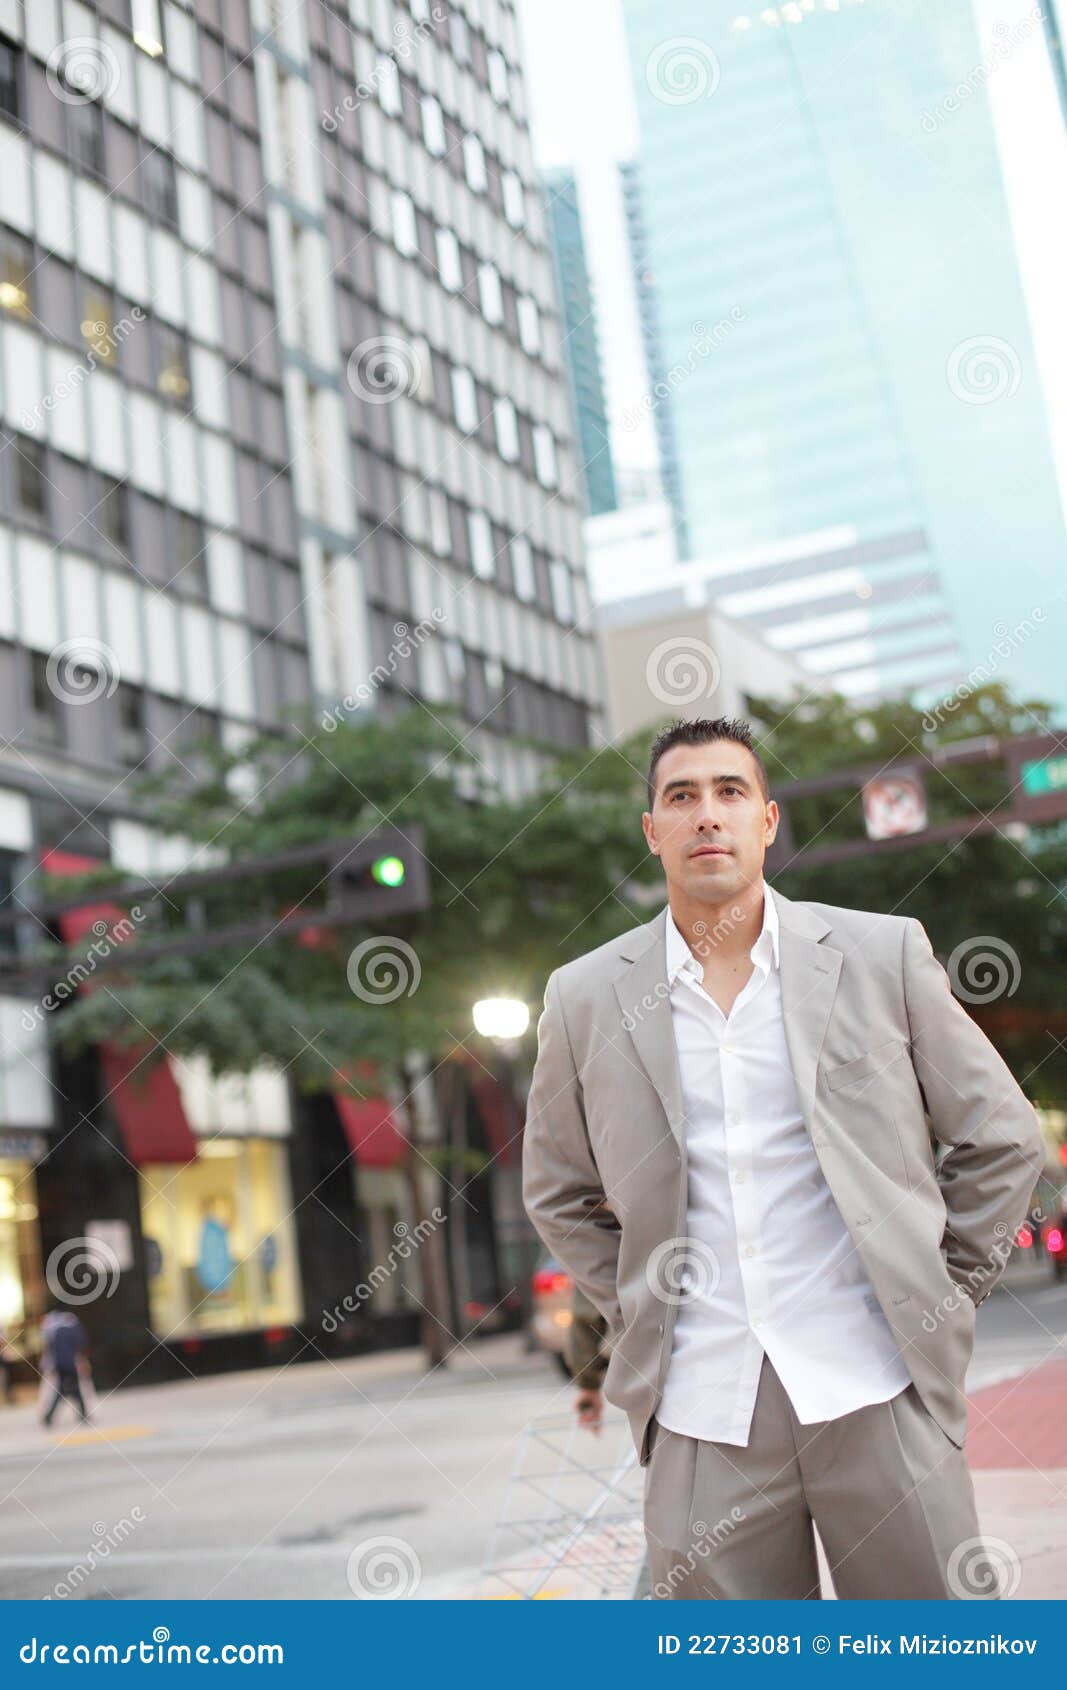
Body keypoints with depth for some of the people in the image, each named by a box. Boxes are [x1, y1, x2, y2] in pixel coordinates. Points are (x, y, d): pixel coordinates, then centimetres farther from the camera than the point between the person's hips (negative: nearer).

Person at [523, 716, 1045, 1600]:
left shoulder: (882, 954, 3)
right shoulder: (587, 997, 5)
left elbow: (1005, 1137, 9)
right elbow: (555, 1191, 18)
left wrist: (941, 1299, 5)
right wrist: (631, 1315, 9)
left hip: (876, 1392, 0)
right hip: (702, 1416, 1)